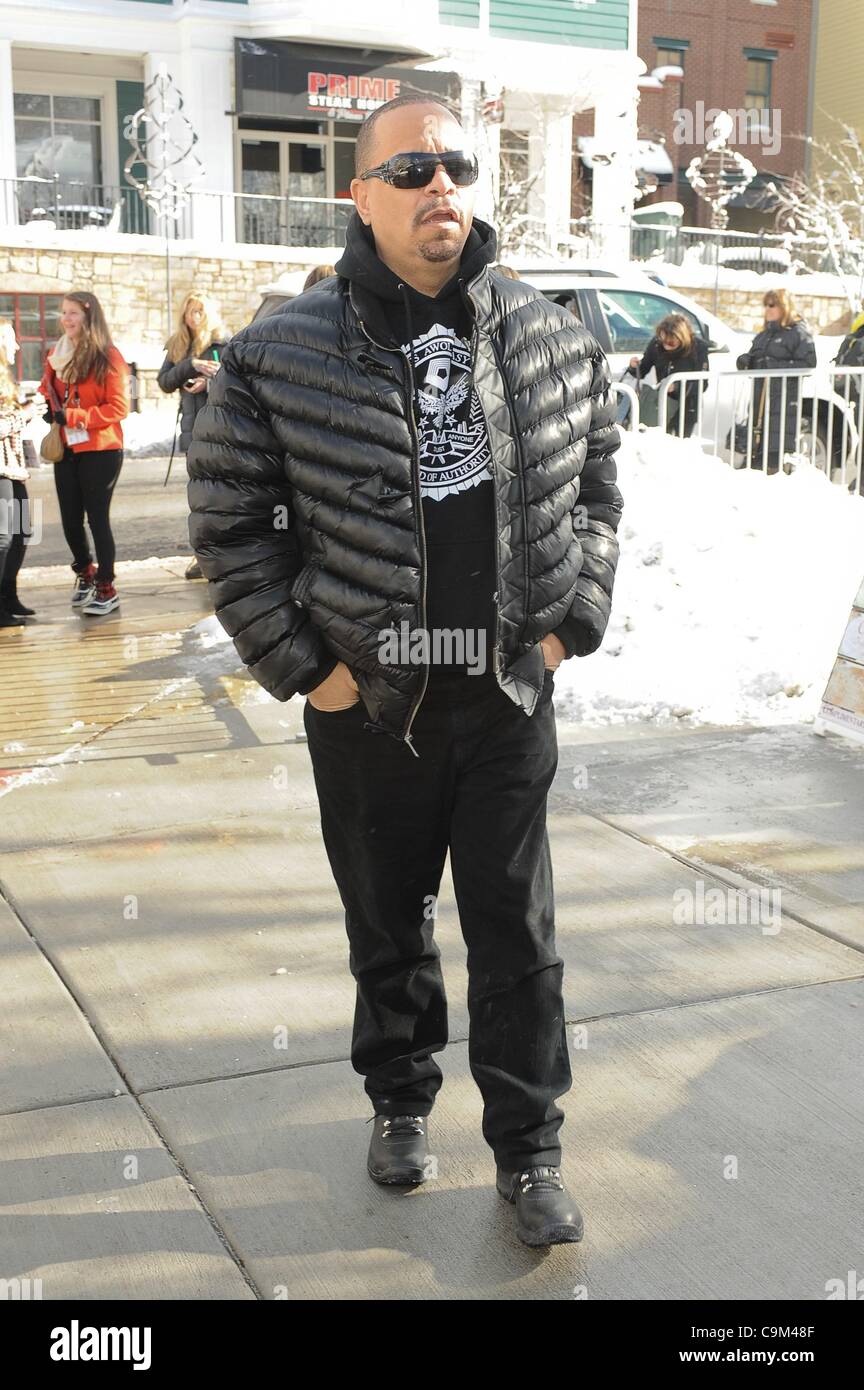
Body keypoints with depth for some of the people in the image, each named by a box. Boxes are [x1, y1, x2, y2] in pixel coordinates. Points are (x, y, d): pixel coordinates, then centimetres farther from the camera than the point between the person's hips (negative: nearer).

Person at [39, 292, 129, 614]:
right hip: (65, 450, 5)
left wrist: (73, 416, -19)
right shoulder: (56, 355, 8)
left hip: (100, 450, -5)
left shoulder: (107, 357, -10)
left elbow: (119, 407, -13)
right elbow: (47, 391, 20)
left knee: (97, 518, -2)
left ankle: (106, 588, 10)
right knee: (70, 519, 9)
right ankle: (85, 572, 34)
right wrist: (47, 407, -3)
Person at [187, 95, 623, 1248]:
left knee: (518, 935, 8)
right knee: (387, 925, 16)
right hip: (366, 705, -1)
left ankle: (528, 1150, 25)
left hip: (509, 699, 1)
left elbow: (596, 484, 12)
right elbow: (228, 522, -3)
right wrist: (299, 663, -7)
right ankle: (400, 1100, 41)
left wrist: (574, 621, 4)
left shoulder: (553, 341, 1)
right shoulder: (282, 355, -8)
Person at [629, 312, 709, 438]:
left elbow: (702, 384, -22)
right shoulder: (656, 343, -13)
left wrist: (676, 387, -36)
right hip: (663, 402, 3)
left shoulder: (698, 346, -19)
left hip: (687, 405, -2)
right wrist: (636, 366, -24)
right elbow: (642, 372, -1)